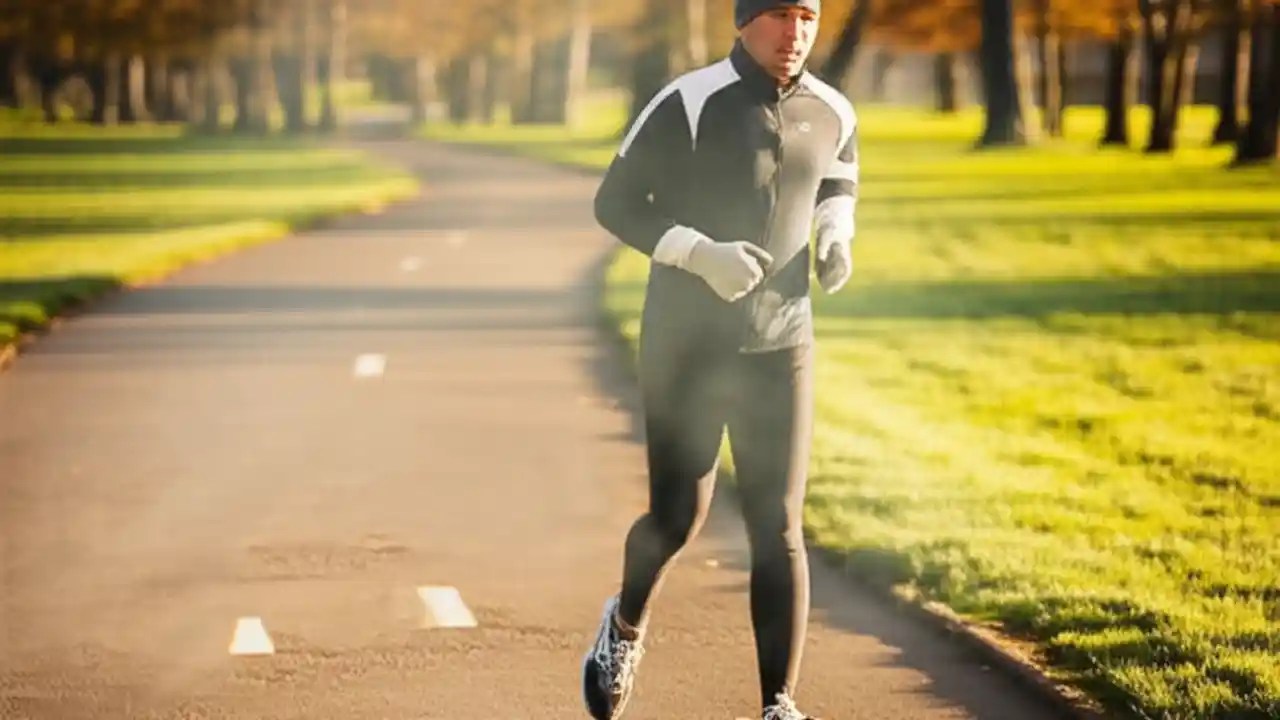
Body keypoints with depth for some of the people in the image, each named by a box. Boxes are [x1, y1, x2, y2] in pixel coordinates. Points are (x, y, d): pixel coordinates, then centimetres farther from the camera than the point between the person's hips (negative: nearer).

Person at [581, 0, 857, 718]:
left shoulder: (832, 113, 1)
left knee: (778, 526, -2)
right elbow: (615, 202, -9)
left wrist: (836, 231, 0)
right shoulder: (688, 105, -14)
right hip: (687, 343, -3)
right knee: (677, 519, 1)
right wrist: (701, 253, -23)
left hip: (781, 343, 3)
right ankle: (627, 626, 34)